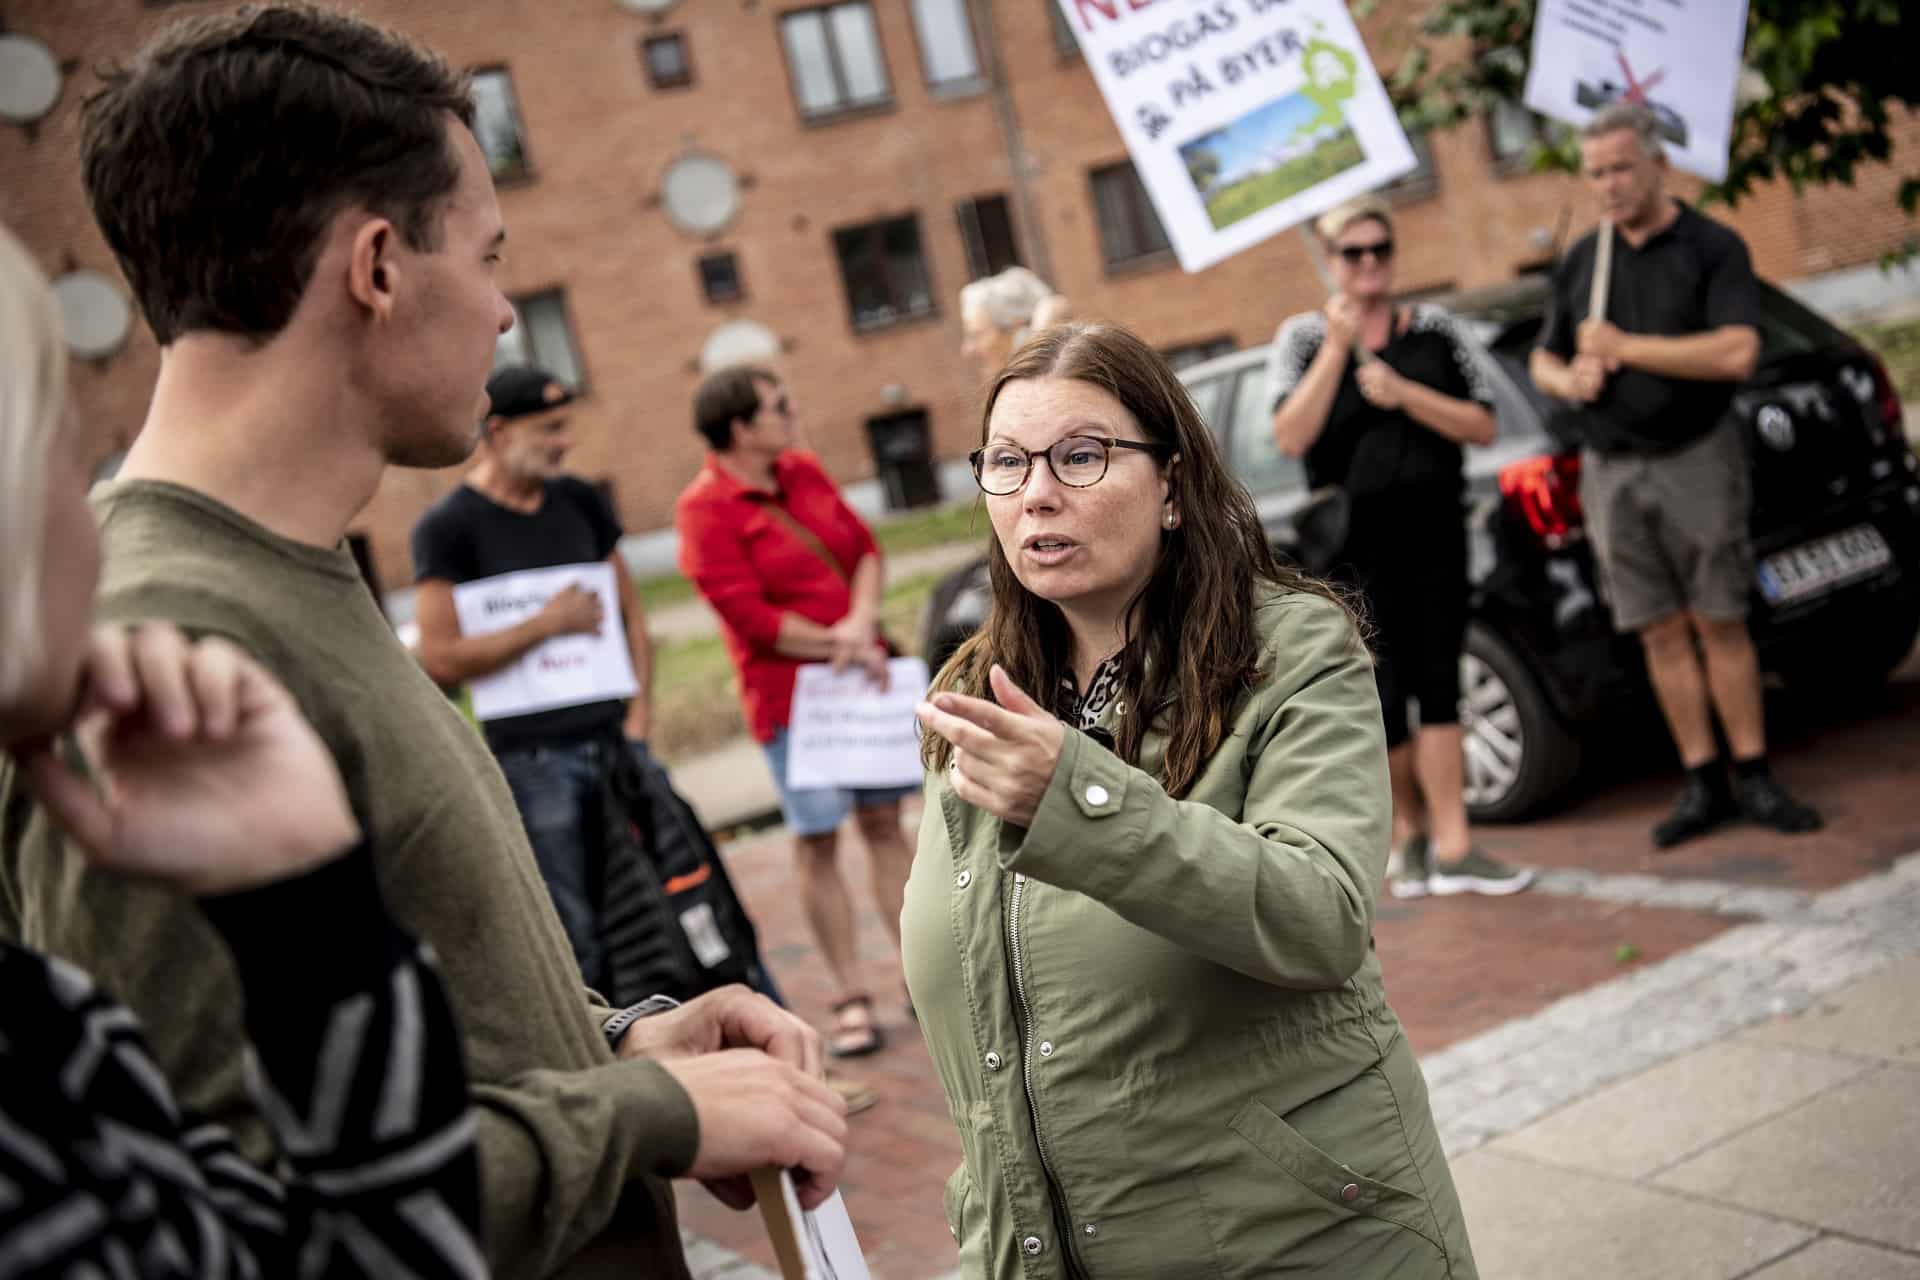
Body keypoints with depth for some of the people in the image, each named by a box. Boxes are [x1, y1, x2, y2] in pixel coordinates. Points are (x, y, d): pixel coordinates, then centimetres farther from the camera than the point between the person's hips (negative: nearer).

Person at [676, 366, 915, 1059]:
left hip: (863, 671, 6)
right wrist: (838, 647, -11)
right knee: (817, 841, -1)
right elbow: (751, 617, -15)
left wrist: (861, 623, -10)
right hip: (790, 695, -6)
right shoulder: (704, 509, -11)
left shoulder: (804, 471, 9)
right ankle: (849, 999, 8)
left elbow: (863, 547, 8)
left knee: (884, 822, 9)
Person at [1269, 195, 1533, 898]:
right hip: (1356, 543, -1)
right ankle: (1411, 831, 19)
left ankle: (1451, 850, -4)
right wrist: (1338, 347, -12)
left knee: (1437, 687, -3)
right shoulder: (1304, 337, 5)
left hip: (1434, 531, 2)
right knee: (1384, 695, -2)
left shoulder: (1435, 329, 9)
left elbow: (1482, 426, 1)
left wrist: (1402, 393, -12)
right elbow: (1291, 437, -9)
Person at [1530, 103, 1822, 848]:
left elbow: (1737, 354, -17)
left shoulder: (1712, 248, -4)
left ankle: (1754, 780, 8)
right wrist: (1570, 379, -5)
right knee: (1662, 633, 5)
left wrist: (1624, 347, -15)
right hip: (1610, 471, 4)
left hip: (1694, 459, -4)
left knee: (1720, 624, -1)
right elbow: (1543, 360, 19)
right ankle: (1702, 785, 11)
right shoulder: (1579, 262, 11)